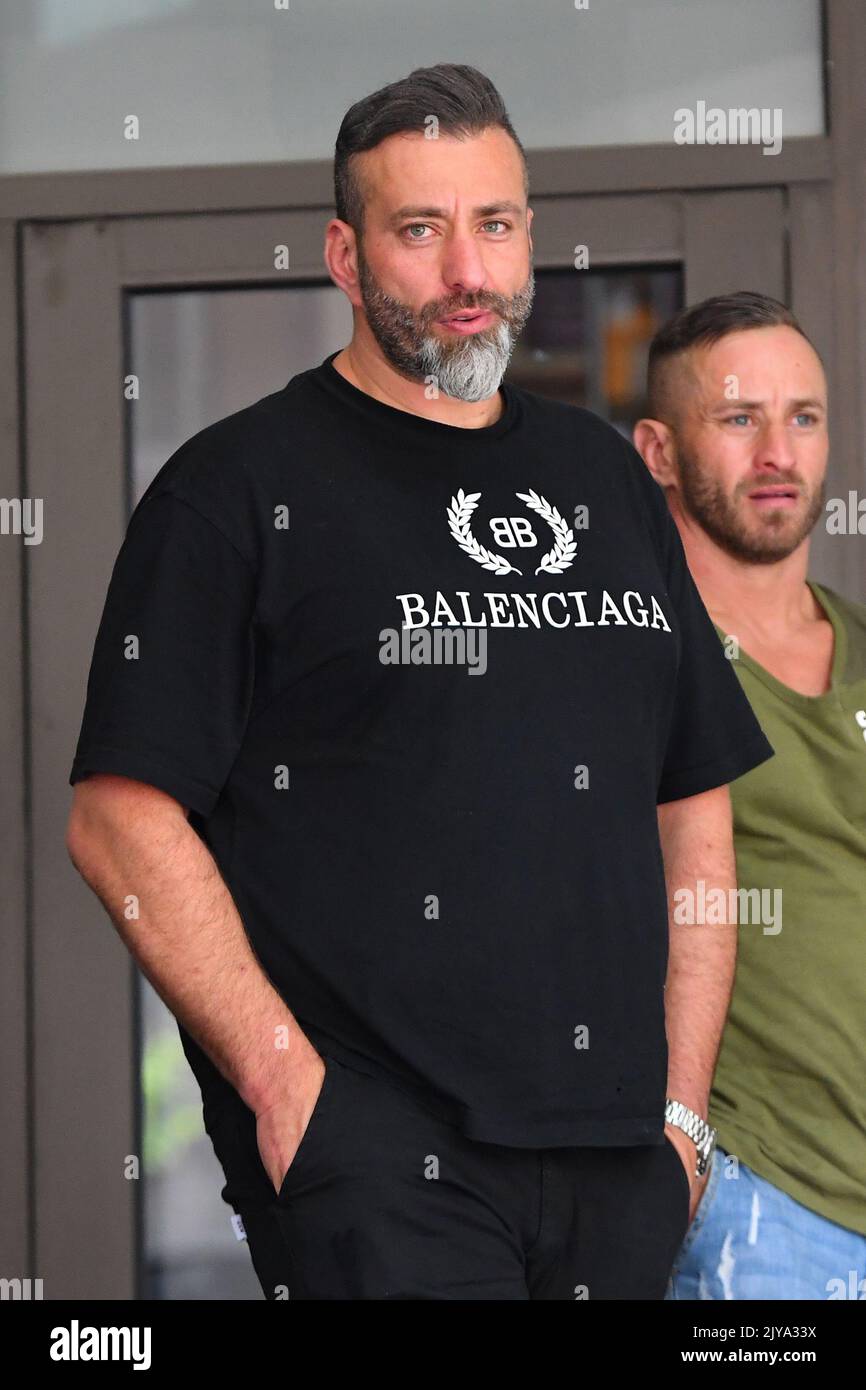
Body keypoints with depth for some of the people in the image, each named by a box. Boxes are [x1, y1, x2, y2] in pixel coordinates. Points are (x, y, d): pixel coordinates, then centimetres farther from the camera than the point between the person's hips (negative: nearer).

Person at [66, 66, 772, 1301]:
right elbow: (122, 822, -7)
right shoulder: (240, 488, 0)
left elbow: (696, 806, 20)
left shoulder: (606, 479, 18)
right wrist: (281, 1076, -13)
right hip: (374, 1156, -5)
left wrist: (684, 1107, 12)